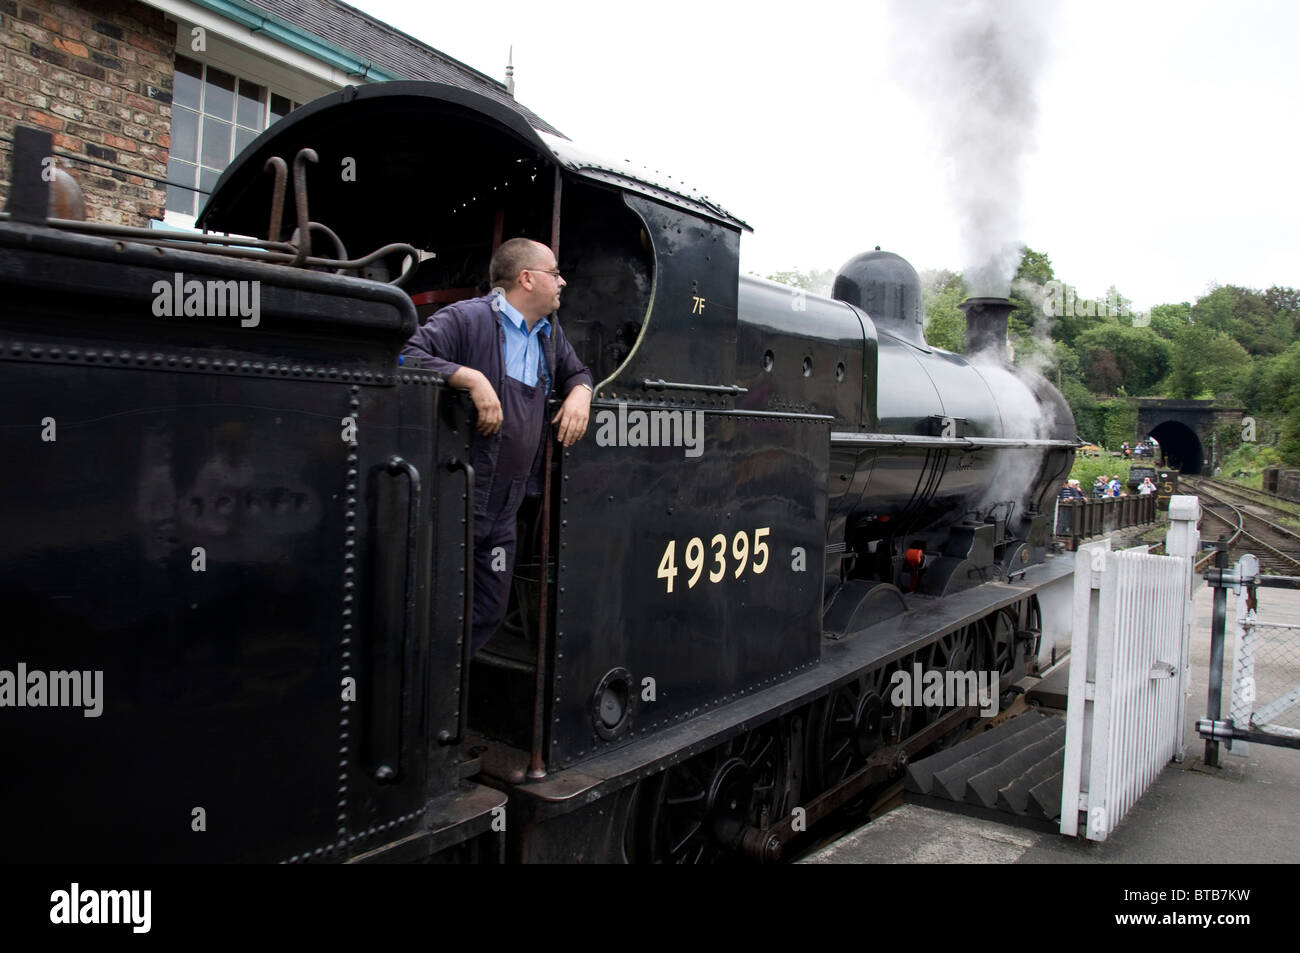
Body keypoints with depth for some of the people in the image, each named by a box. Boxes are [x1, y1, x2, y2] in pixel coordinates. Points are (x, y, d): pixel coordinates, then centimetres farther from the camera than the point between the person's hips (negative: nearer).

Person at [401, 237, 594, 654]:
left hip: (503, 511, 9)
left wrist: (579, 394, 8)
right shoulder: (466, 318, -10)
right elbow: (409, 356, -20)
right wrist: (472, 378, -27)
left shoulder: (549, 334, 17)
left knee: (487, 615, 15)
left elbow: (576, 371, 31)